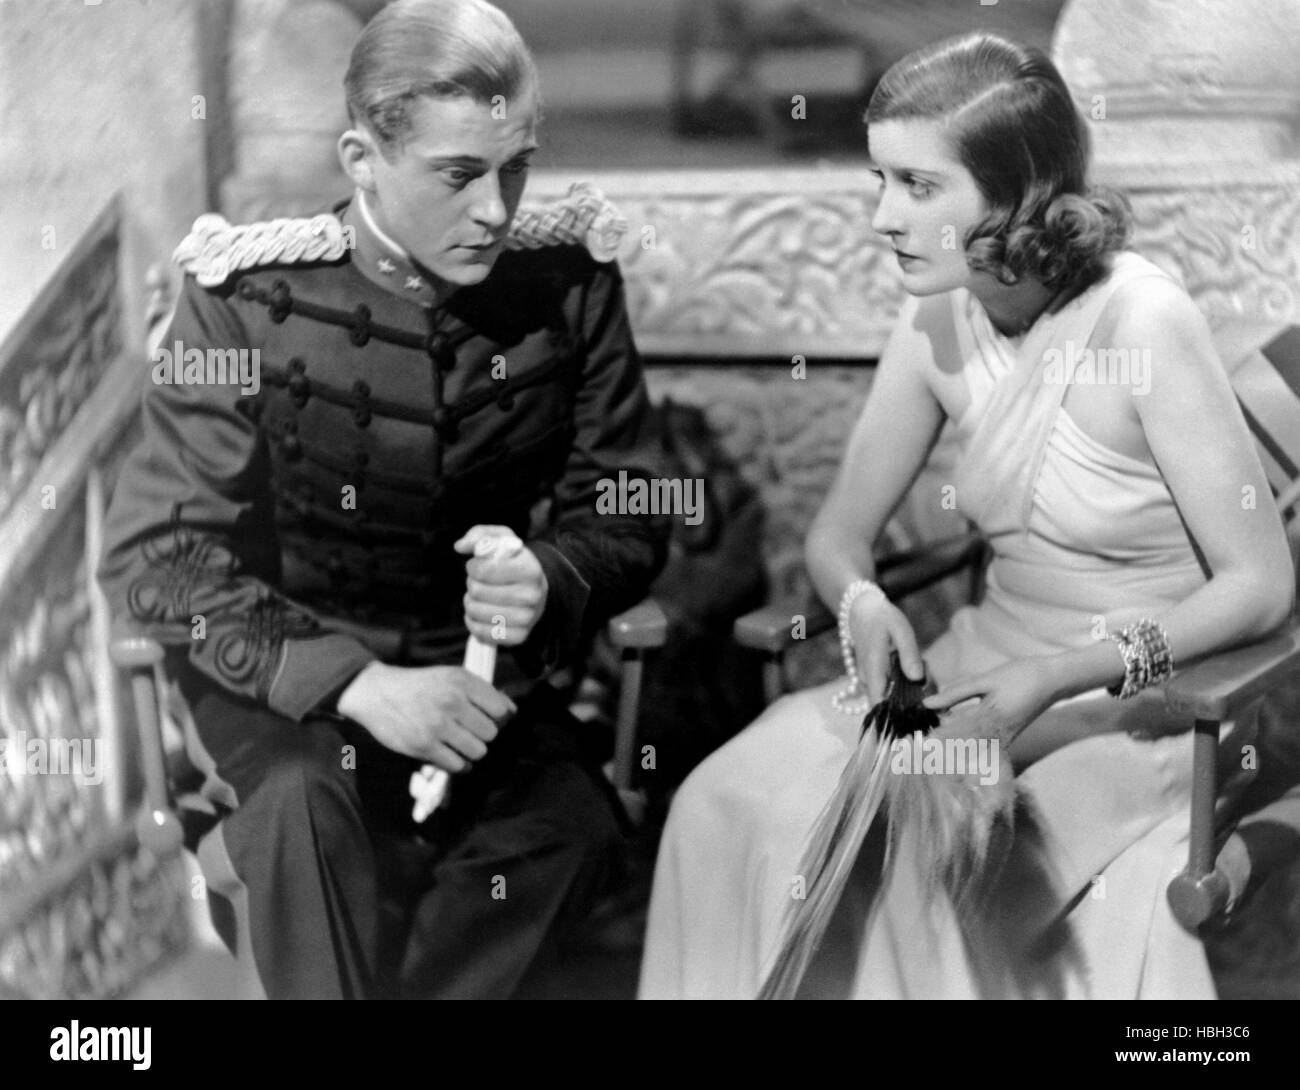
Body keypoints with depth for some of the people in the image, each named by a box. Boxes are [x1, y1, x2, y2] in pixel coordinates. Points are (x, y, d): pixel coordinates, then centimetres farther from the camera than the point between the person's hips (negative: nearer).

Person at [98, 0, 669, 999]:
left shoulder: (569, 284, -7)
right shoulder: (253, 298, -14)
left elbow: (627, 517, 0)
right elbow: (153, 553, -16)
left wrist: (546, 581, -26)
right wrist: (355, 684, -28)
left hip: (475, 668, 2)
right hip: (284, 664, -2)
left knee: (575, 827, -25)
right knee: (307, 807, -33)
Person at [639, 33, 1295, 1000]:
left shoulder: (1143, 322, -18)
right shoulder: (937, 326, -1)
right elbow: (838, 532, 7)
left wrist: (1054, 678, -25)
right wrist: (863, 601, -17)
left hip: (1148, 699, -5)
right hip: (988, 668, 5)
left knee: (926, 845, -28)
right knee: (733, 806, -15)